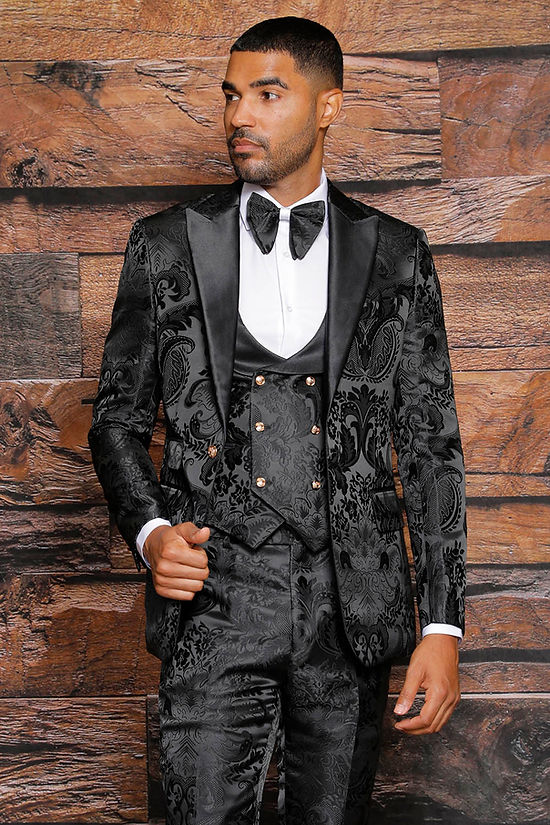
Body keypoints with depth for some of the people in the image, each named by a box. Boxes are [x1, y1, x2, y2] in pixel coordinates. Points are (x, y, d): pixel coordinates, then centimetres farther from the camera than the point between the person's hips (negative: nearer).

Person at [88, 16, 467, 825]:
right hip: (213, 598, 0)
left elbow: (431, 445, 6)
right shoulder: (166, 244, 7)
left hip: (352, 605, 1)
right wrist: (149, 530, -8)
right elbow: (118, 416, 12)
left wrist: (442, 626, -1)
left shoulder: (396, 255, 6)